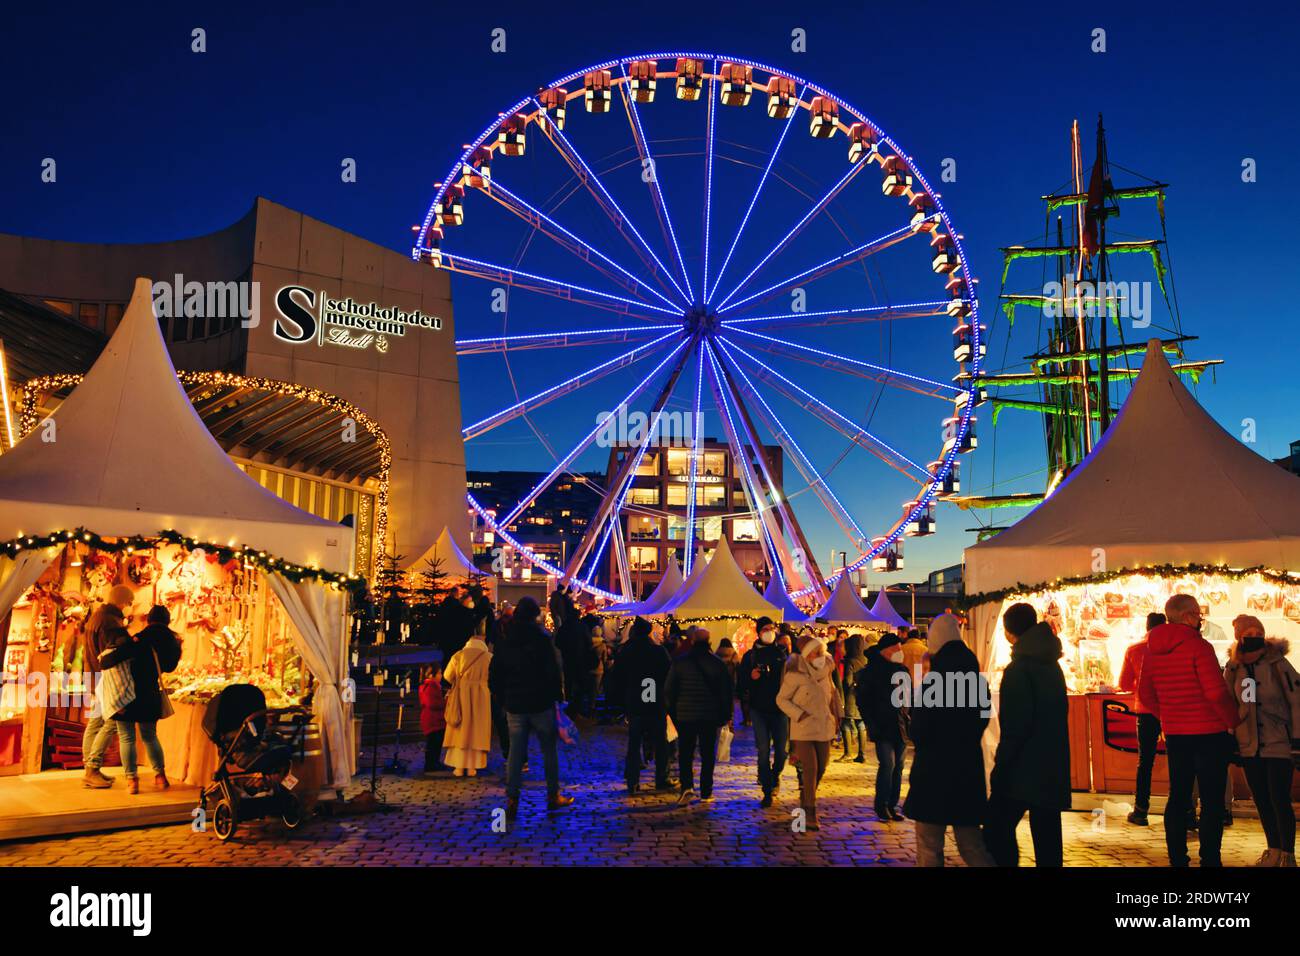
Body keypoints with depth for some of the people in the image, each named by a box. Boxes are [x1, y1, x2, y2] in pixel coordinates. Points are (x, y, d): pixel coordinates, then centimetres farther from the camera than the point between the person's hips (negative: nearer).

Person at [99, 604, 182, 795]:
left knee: (127, 738, 3)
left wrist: (102, 658, -3)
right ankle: (160, 776, 19)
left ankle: (132, 779, 0)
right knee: (150, 736, 19)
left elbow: (112, 658, -23)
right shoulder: (171, 643, 1)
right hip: (150, 696, 5)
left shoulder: (139, 640, -15)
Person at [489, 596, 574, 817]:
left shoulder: (506, 641, 4)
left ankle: (512, 799, 2)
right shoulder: (543, 638, -9)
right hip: (541, 703, -3)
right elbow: (554, 671, -12)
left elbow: (494, 676, 8)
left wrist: (505, 697, 16)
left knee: (515, 752, 6)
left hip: (514, 705, 3)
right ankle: (553, 796, 15)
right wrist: (558, 696, -1)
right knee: (549, 751, 9)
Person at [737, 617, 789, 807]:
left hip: (780, 707, 1)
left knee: (781, 749, 3)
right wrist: (751, 677, -14)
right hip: (759, 709, -1)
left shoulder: (783, 652, 7)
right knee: (763, 751, -2)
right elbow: (741, 682, 5)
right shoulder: (750, 655, 6)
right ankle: (767, 792, 5)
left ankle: (775, 776, 33)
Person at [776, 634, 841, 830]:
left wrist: (837, 715, 14)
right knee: (810, 769, -11)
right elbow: (781, 699, -7)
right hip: (803, 729, -6)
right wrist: (799, 715, -17)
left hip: (824, 727, 6)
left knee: (821, 768, 12)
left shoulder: (826, 671, 3)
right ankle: (810, 814, -5)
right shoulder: (795, 674, -14)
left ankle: (805, 799, 36)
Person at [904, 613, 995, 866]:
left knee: (929, 848, 6)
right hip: (969, 768, 6)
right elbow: (982, 721, 13)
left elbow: (918, 732, -15)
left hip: (934, 770, -6)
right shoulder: (978, 681, 3)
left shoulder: (932, 682, -17)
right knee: (972, 846, 16)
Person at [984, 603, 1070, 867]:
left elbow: (1016, 725, -18)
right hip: (1053, 767, 8)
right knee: (1047, 836, 11)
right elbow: (1059, 713, 18)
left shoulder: (1018, 668, -13)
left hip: (1024, 768, -8)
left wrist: (1001, 764, -13)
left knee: (997, 830, -5)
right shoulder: (1052, 665, 12)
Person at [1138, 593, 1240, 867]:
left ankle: (1177, 858, 18)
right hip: (1209, 733, -6)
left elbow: (1145, 692, 11)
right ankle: (1210, 860, 4)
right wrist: (1233, 722, -4)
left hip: (1174, 734, 6)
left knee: (1177, 798, 12)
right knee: (1211, 801, 2)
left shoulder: (1153, 650, 5)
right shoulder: (1198, 646, -15)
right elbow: (1217, 692, -19)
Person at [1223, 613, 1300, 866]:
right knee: (1261, 801, 11)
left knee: (1279, 800, -4)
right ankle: (1274, 850, 25)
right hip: (1249, 747, 4)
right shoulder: (1233, 668, 4)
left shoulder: (1278, 664, -8)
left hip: (1278, 744, -4)